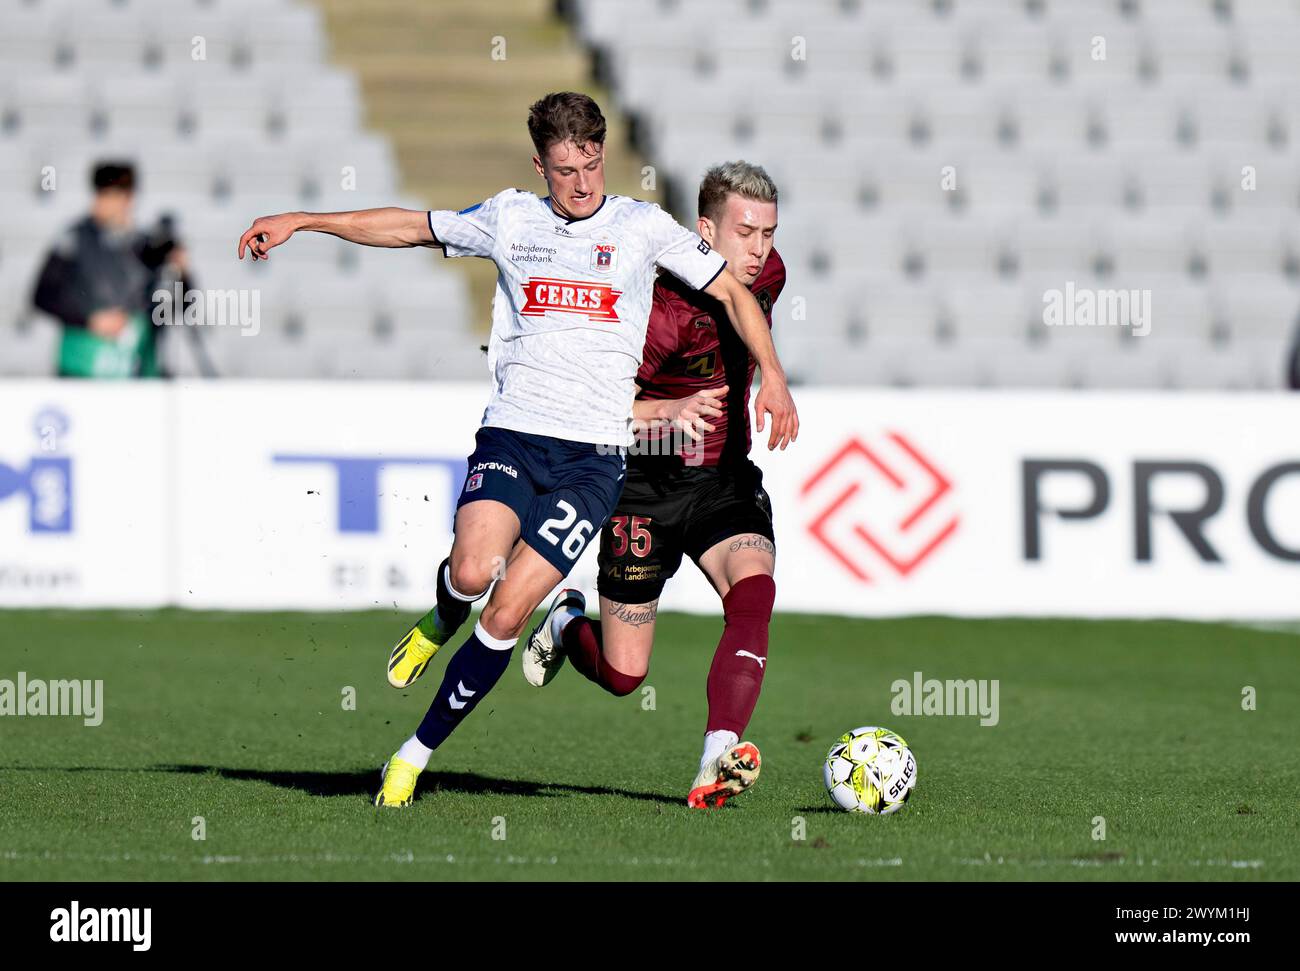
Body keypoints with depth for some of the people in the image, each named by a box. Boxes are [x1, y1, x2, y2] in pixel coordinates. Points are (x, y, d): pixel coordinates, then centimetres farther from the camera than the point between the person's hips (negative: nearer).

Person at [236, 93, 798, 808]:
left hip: (594, 453, -1)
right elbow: (411, 228, 22)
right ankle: (442, 620, 12)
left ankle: (415, 756, 3)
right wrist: (300, 222, 21)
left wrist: (772, 374, -1)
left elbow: (733, 293, 11)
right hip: (511, 434, 1)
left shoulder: (643, 226, 5)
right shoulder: (510, 218, 10)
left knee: (506, 614, -11)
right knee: (473, 570, -27)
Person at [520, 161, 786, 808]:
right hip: (647, 487, -5)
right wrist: (670, 410, -32)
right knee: (623, 675, 1)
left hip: (725, 482, 5)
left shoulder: (767, 276, -2)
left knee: (753, 591, -27)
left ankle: (717, 764, -36)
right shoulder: (663, 312, -24)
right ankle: (568, 626, 38)